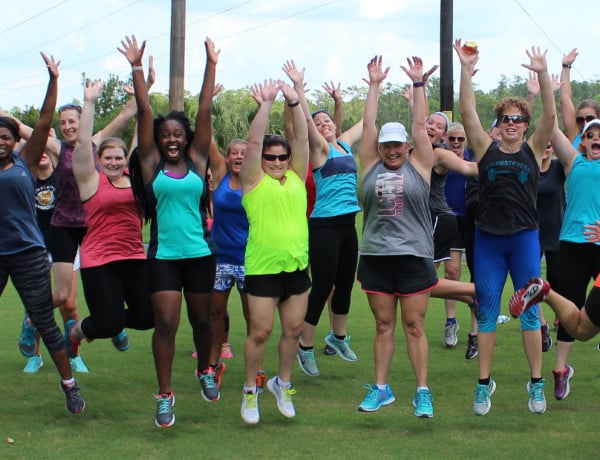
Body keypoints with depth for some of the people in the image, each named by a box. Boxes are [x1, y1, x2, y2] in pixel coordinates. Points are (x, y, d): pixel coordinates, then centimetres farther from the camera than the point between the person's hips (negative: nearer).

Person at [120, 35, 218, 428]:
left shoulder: (197, 160, 2)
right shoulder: (151, 163, 0)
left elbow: (205, 111, -1)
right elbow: (145, 112, -4)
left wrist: (211, 66, -4)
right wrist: (137, 69, -7)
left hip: (200, 254, 1)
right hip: (163, 256, -1)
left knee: (201, 319, 14)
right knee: (165, 324, -6)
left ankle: (205, 371, 40)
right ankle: (165, 395, 3)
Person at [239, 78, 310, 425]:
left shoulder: (296, 177, 10)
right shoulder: (254, 181, 0)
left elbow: (303, 139, 3)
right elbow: (254, 141, -10)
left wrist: (294, 102, -7)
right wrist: (266, 104, -12)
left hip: (297, 266, 4)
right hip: (263, 267, -4)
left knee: (293, 329, 11)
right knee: (261, 331, -1)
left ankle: (283, 383, 29)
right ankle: (250, 390, 15)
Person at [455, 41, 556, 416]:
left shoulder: (533, 150, 2)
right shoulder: (487, 149, 2)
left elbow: (551, 116, -12)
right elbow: (468, 113, -8)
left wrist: (543, 74, -24)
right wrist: (467, 71, -19)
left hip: (525, 238, -1)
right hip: (488, 239, 1)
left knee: (529, 311, 4)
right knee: (487, 312, 4)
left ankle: (537, 383, 13)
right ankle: (485, 383, 12)